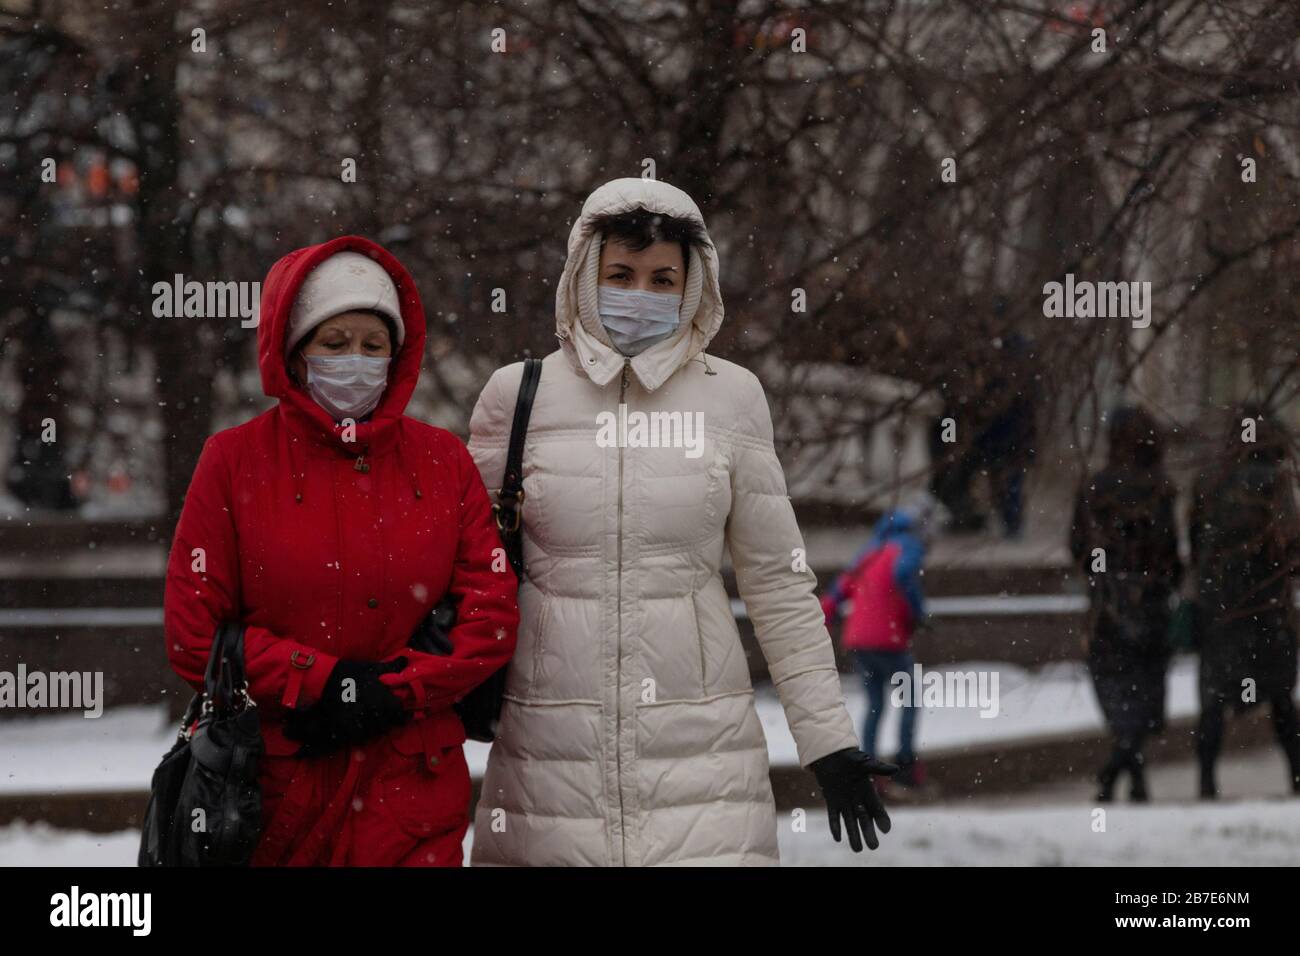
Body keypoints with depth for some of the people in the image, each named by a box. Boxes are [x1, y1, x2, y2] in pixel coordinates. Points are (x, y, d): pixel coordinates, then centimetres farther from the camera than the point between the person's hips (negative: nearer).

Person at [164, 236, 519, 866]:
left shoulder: (443, 460, 8)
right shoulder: (235, 459, 2)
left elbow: (492, 613, 3)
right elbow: (193, 628, -3)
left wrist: (394, 694, -10)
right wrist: (325, 684, -11)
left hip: (411, 791, 1)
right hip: (273, 793, -1)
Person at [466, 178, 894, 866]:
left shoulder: (730, 397, 4)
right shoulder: (518, 394, 3)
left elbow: (778, 581, 8)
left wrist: (828, 737, 5)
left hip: (701, 741, 0)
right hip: (552, 744, 0)